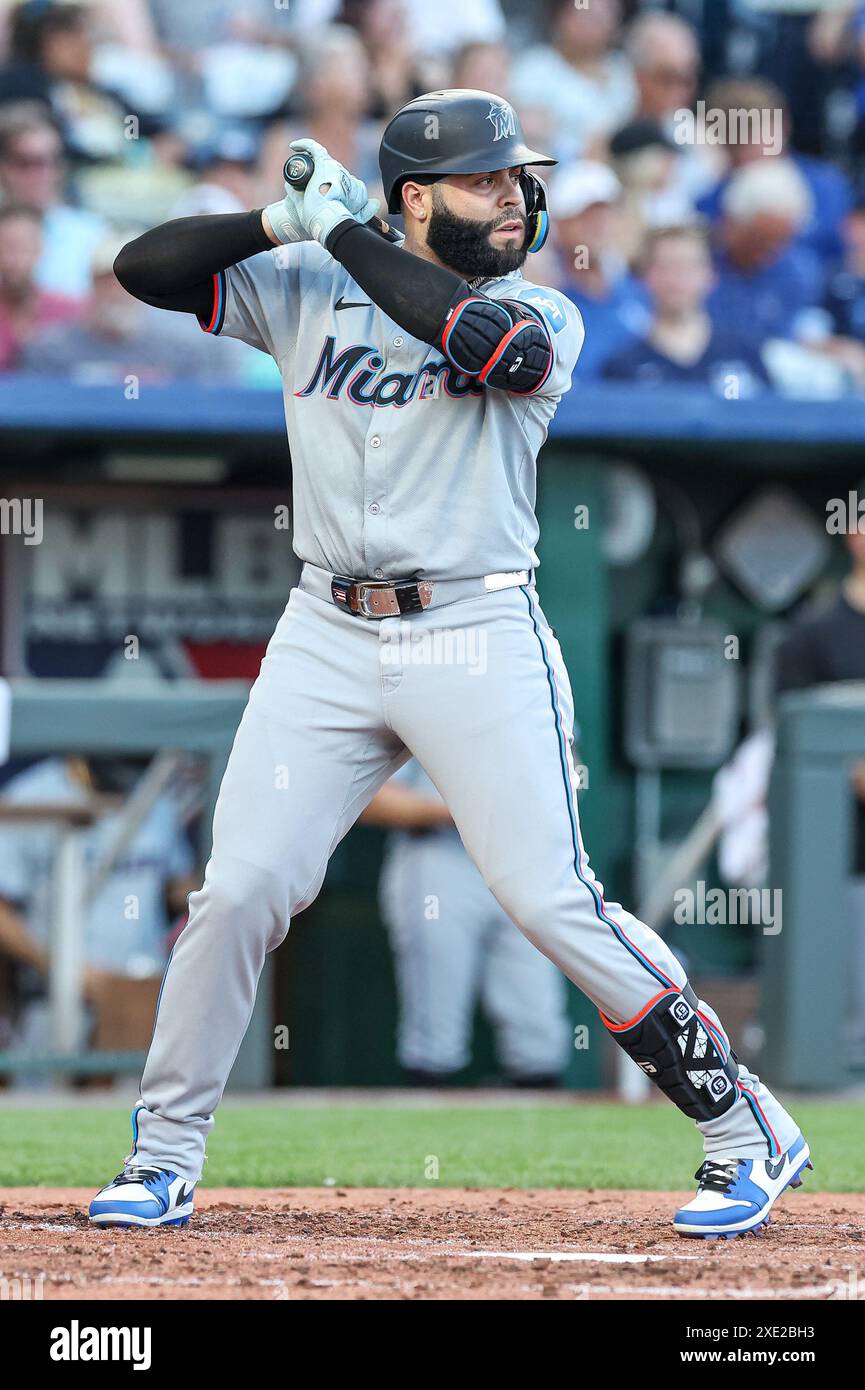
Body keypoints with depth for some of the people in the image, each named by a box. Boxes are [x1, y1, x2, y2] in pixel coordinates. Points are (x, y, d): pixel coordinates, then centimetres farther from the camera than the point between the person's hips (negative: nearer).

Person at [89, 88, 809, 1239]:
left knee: (552, 901, -9)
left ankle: (746, 1131, 1)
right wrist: (280, 222, -10)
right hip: (327, 637, 3)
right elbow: (145, 268, 4)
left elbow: (492, 344, -22)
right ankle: (163, 1161, 8)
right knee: (238, 888, -4)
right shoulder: (304, 288, 9)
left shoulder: (542, 315, 1)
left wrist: (346, 234, -14)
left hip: (478, 637, -3)